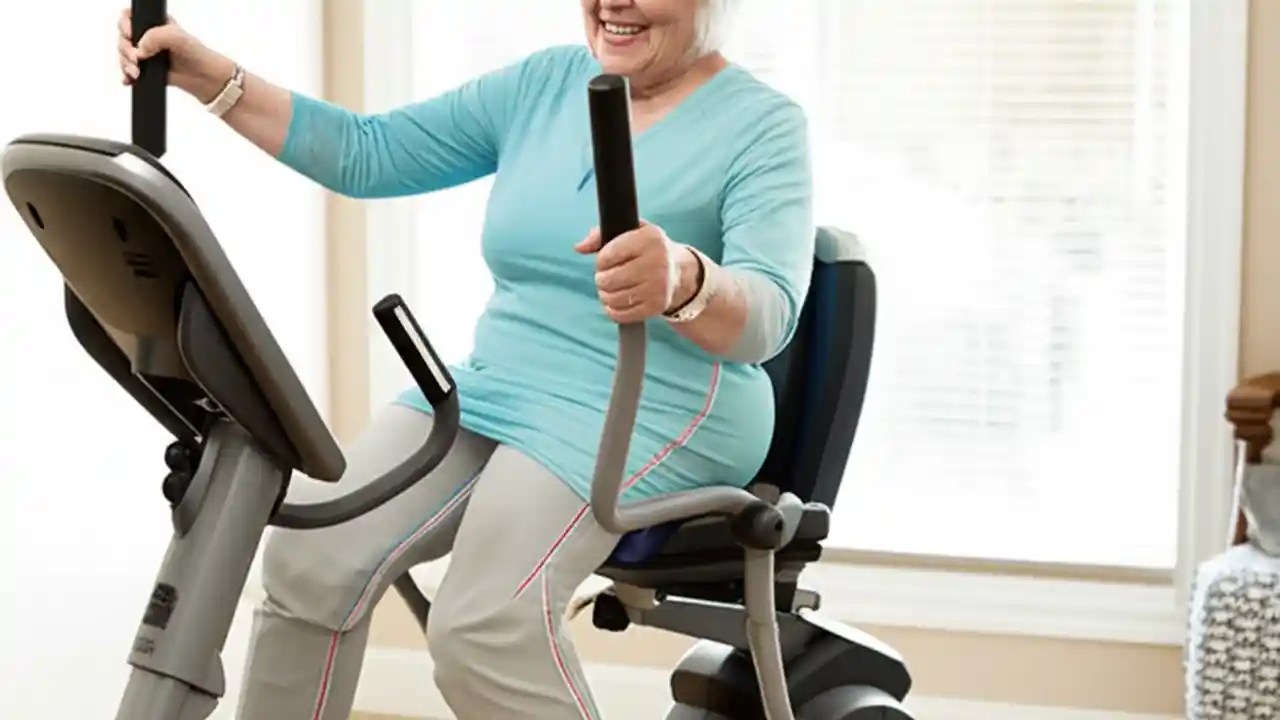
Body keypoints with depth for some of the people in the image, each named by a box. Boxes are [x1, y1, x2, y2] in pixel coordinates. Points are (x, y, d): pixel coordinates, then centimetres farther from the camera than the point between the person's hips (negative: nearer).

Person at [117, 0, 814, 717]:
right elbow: (366, 154, 9)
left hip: (653, 410, -6)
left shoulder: (764, 126, -8)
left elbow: (769, 316, -23)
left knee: (484, 628, -30)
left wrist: (684, 284, -46)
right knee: (311, 558, -16)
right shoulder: (544, 84, 9)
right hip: (499, 383, 6)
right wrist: (212, 78, -3)